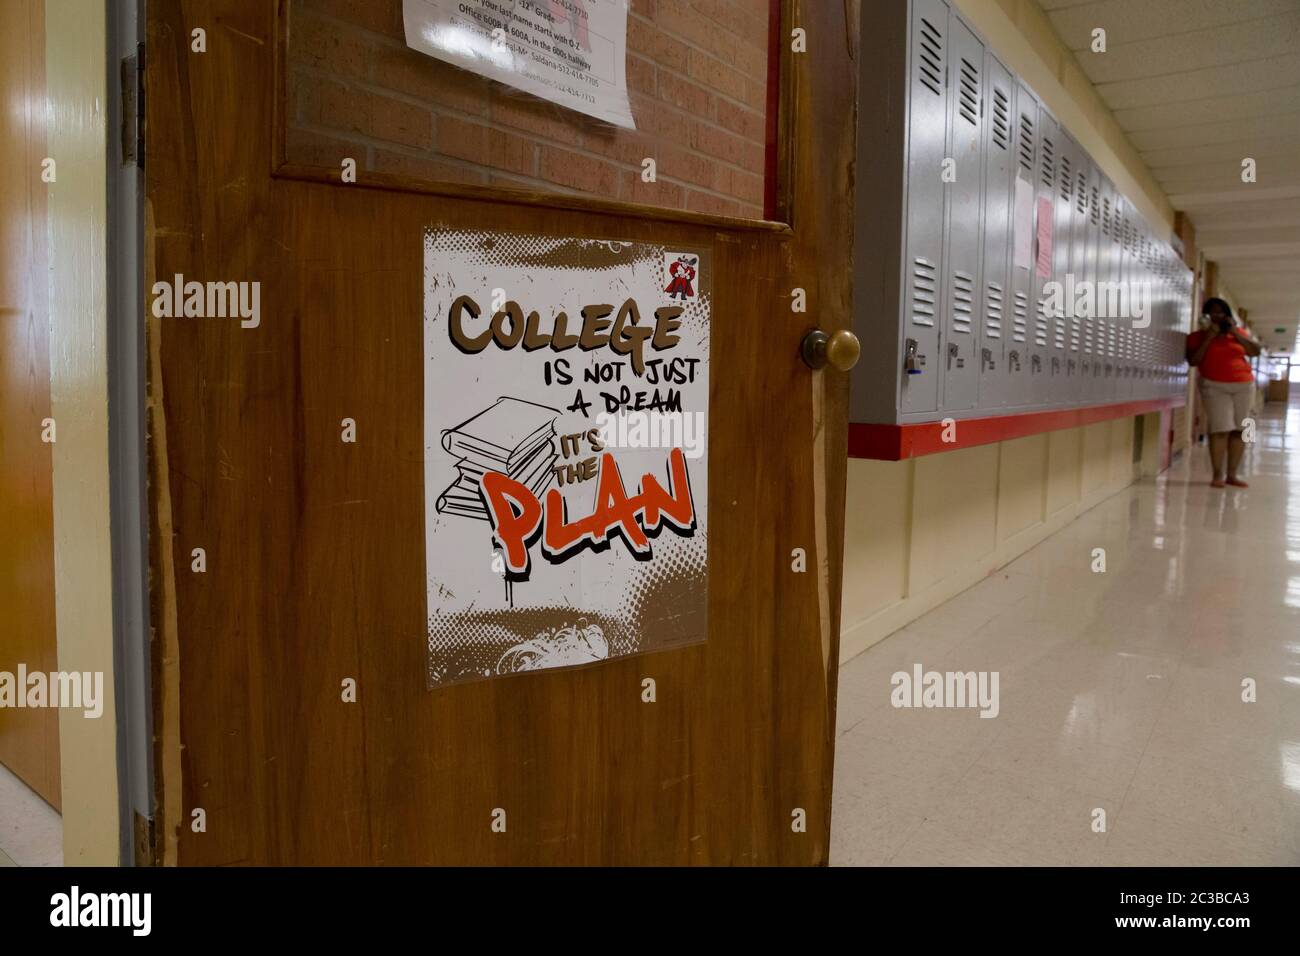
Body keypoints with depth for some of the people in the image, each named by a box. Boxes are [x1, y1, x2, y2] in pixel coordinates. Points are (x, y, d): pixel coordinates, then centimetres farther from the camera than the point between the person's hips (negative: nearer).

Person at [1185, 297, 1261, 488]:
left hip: (1244, 385, 4)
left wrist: (1235, 333, -5)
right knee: (1221, 429, -14)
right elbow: (1193, 361, -9)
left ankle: (1232, 474, 4)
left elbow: (1255, 351, 2)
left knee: (1239, 430, 0)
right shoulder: (1198, 336, 3)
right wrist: (1209, 337, -11)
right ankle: (1218, 475, -10)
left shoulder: (1238, 332, 12)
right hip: (1215, 387, -4)